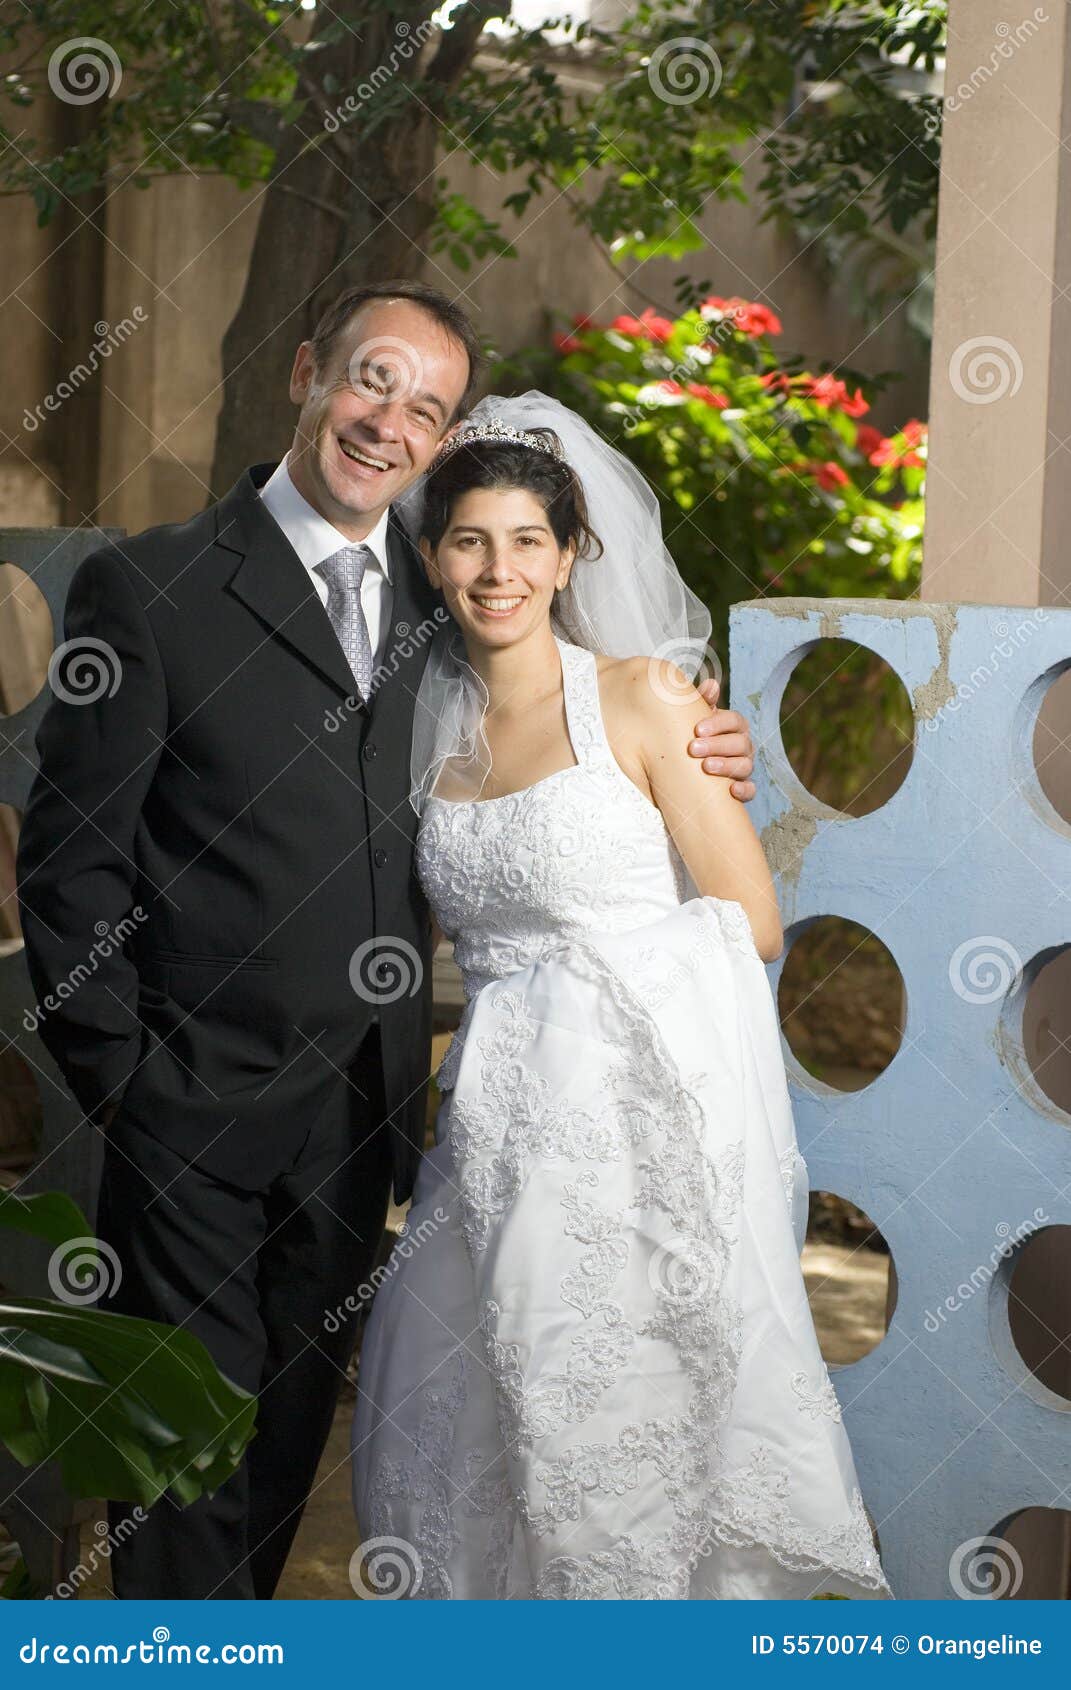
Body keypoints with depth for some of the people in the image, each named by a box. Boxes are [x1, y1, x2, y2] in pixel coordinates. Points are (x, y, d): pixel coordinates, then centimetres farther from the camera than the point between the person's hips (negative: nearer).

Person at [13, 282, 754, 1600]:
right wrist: (117, 1077, -11)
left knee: (290, 1425, 18)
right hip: (196, 1109, -5)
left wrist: (691, 780, -2)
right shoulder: (146, 589, -8)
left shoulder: (439, 603, 8)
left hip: (363, 1109, 5)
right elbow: (71, 856, -7)